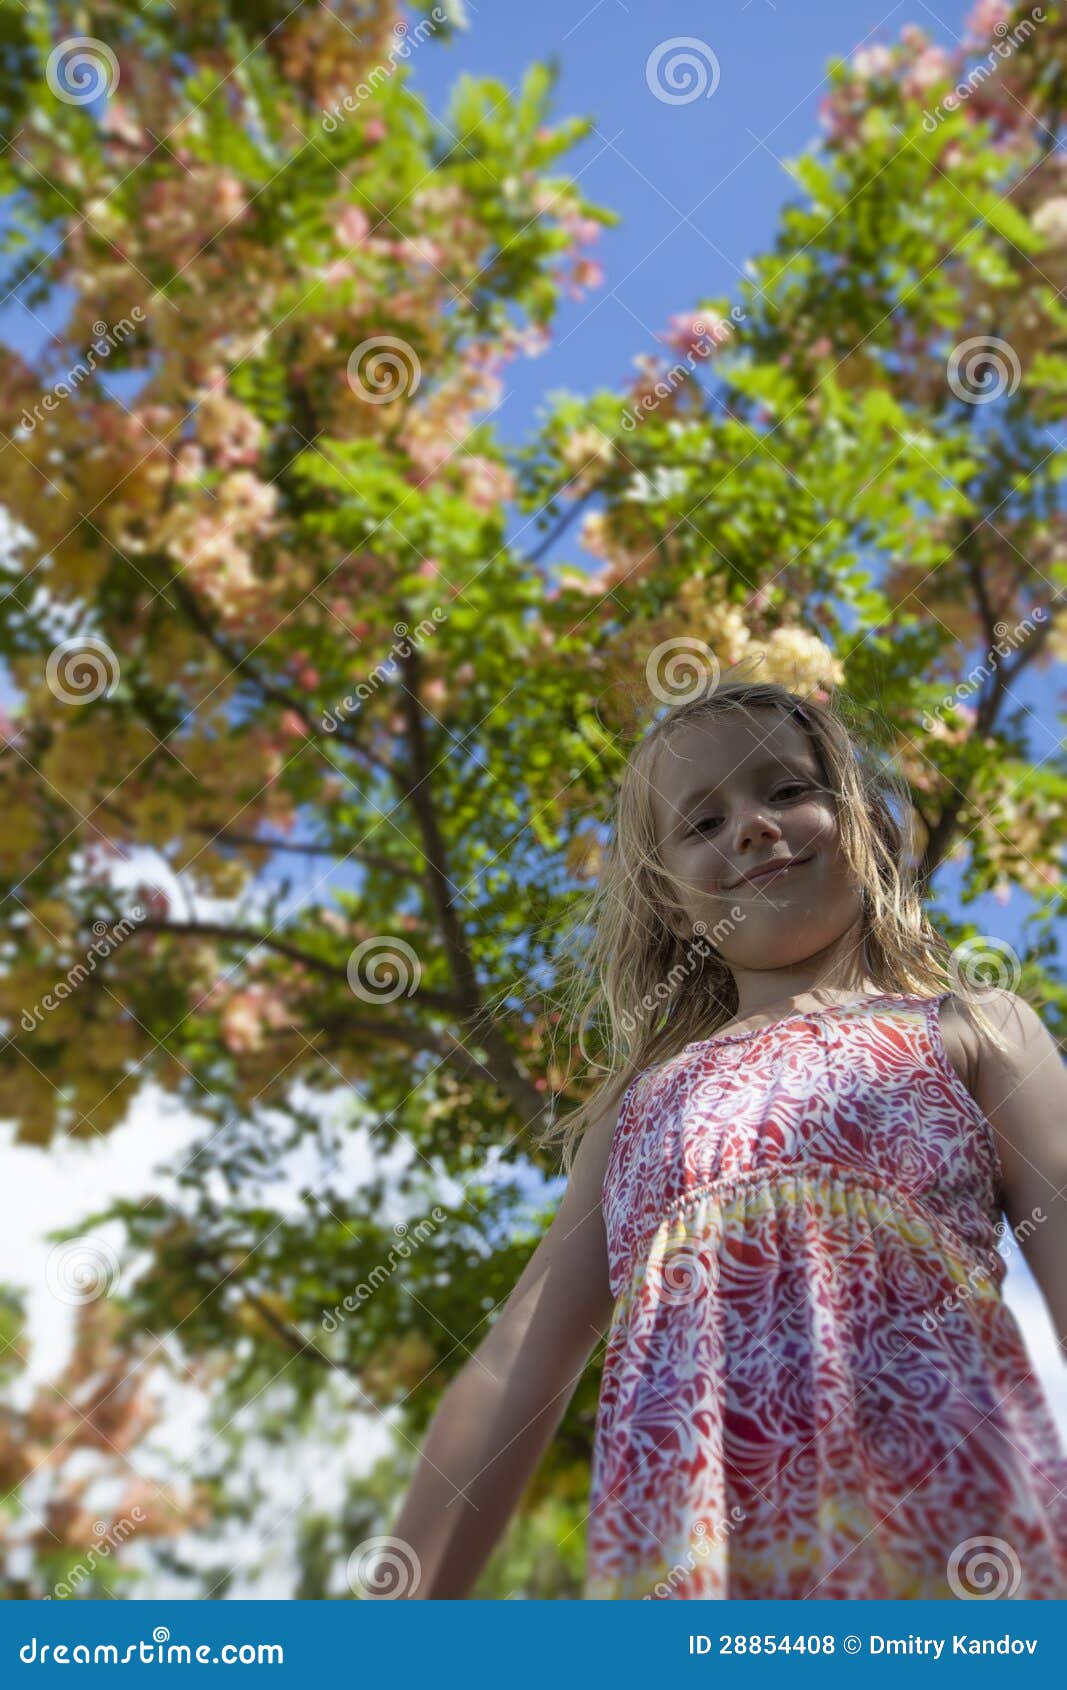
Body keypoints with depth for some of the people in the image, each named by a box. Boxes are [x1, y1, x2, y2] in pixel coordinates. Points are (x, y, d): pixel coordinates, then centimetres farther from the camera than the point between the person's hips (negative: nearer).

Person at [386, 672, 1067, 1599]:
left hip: (946, 1548, -2)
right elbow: (511, 1371, 15)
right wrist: (404, 1603, 10)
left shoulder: (971, 1028, 11)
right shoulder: (642, 1100, 18)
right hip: (672, 1562, 2)